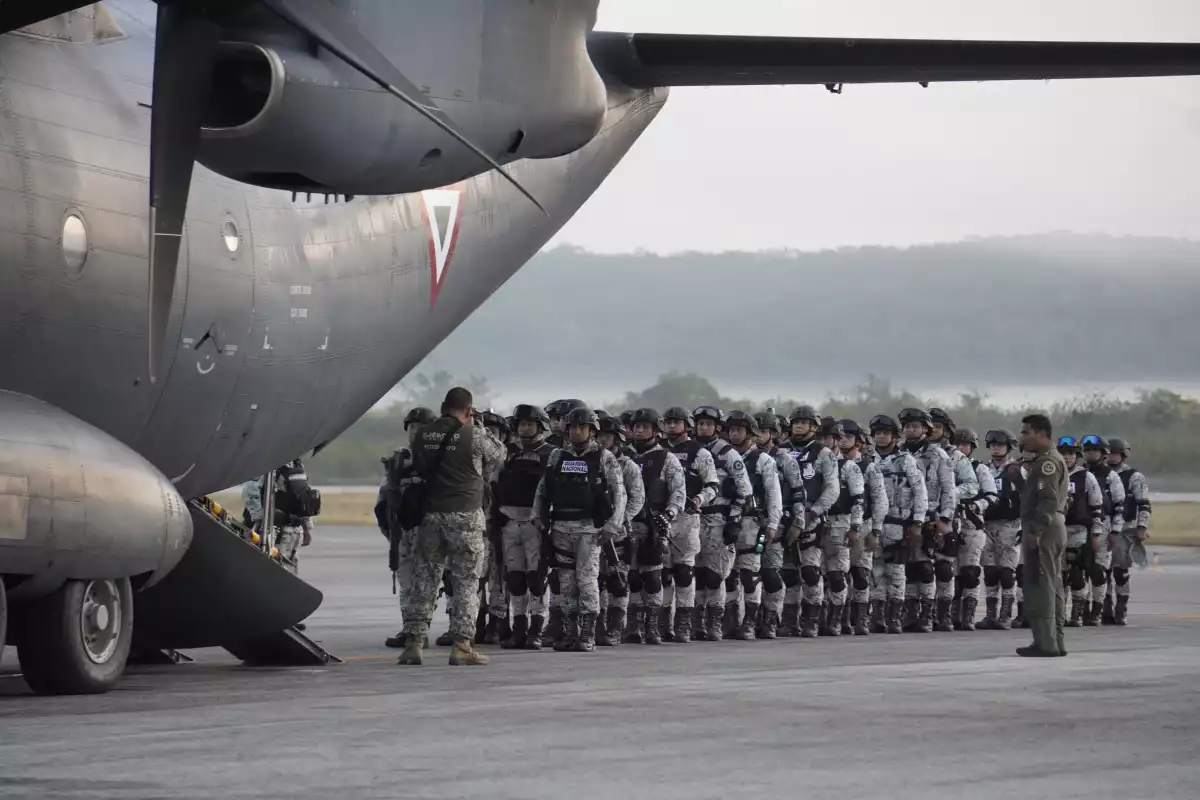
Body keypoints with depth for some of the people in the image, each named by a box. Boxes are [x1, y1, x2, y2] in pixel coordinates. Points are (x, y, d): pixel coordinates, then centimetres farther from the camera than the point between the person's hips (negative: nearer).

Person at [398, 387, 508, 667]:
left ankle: (414, 642, 6)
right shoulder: (472, 435, -9)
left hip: (431, 514, 4)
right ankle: (462, 645, -2)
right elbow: (499, 453, 7)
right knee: (466, 581, 2)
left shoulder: (425, 435, 3)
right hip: (465, 515, -4)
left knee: (425, 580, 9)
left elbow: (419, 467, 8)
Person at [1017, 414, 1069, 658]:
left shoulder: (1048, 461, -13)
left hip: (1043, 529, -11)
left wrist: (1034, 531, -24)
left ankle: (1045, 643, -12)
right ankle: (1055, 641, 16)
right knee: (1052, 587, 13)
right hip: (1053, 528, 11)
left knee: (1039, 587, -10)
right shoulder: (1047, 460, 21)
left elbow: (1049, 499, -22)